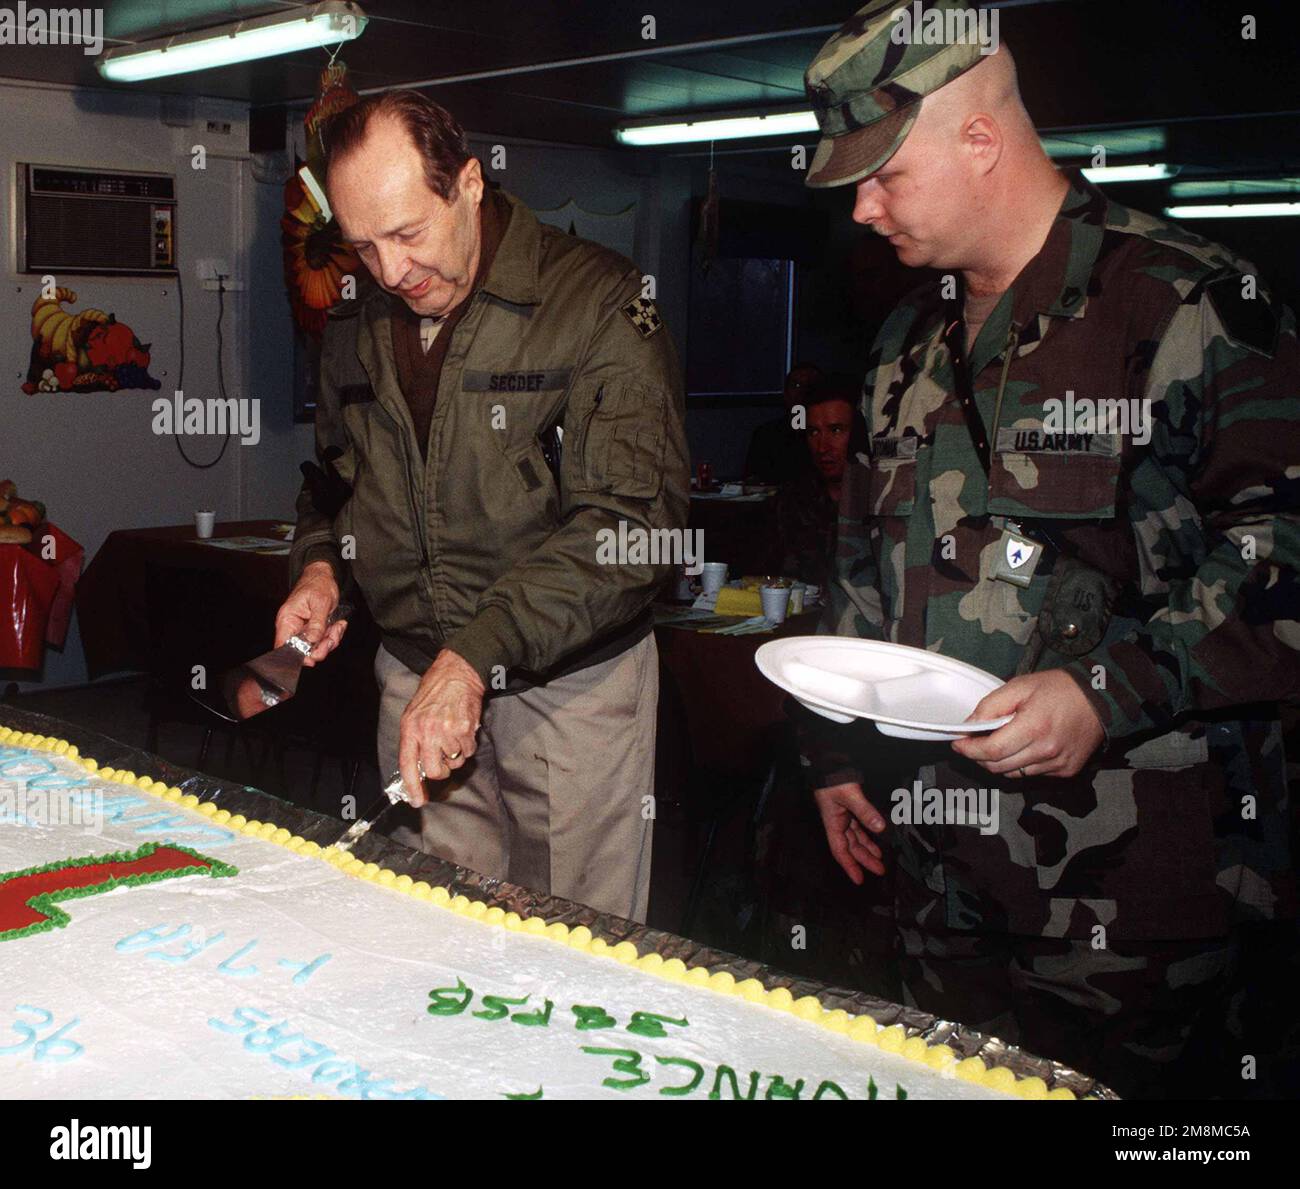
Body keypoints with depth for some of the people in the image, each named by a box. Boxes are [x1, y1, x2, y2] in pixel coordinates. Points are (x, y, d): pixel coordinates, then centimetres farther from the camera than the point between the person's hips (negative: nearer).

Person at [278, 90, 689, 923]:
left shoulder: (599, 303, -13)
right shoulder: (357, 324, 7)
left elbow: (630, 523, -21)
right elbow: (334, 474, 24)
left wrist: (476, 657, -27)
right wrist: (321, 567, 2)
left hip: (572, 678, -4)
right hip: (411, 676, 5)